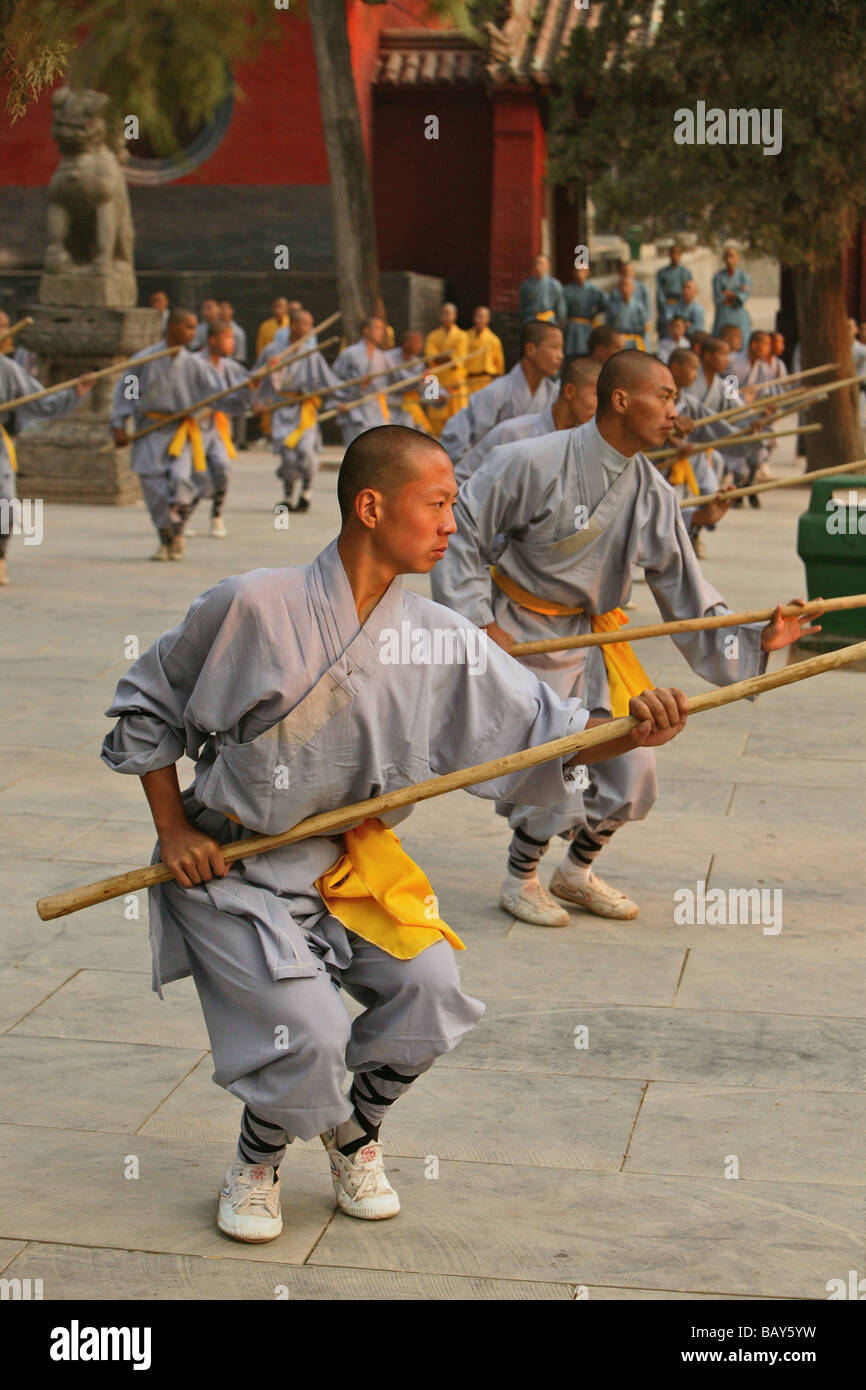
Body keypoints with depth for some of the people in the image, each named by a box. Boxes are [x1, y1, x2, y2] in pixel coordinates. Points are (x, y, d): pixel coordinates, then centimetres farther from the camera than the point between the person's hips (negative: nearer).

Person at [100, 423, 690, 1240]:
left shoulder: (439, 639, -6)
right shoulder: (253, 606, -18)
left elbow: (545, 731, -7)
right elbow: (146, 705, -4)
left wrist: (631, 735, -25)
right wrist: (174, 831, -6)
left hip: (352, 865, 4)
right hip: (231, 867, -4)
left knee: (428, 990, -13)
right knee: (308, 1033, -18)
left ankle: (355, 1132, 18)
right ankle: (256, 1161, 16)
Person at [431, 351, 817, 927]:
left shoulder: (654, 495, -4)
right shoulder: (536, 462, -20)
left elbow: (686, 591, -1)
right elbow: (460, 533, -13)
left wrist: (756, 638, -13)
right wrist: (480, 622, -15)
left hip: (598, 637, 6)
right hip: (525, 635, -6)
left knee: (631, 771, 7)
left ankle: (577, 873, 32)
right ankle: (520, 881, 19)